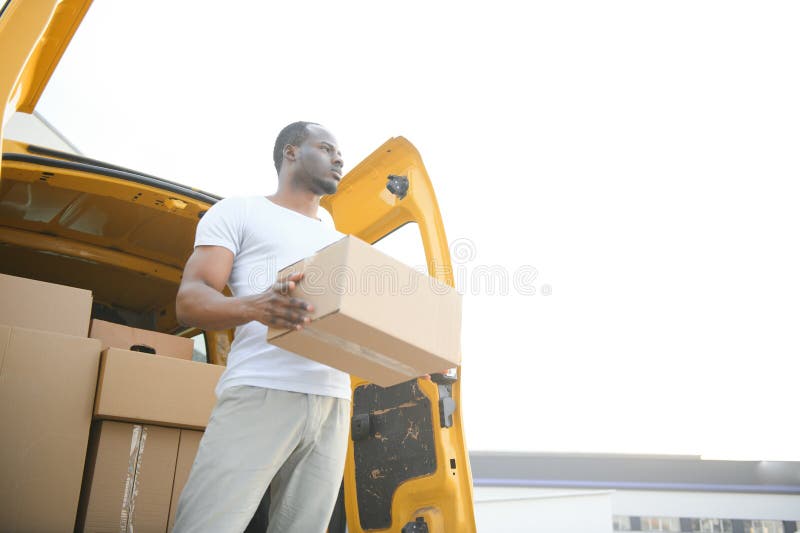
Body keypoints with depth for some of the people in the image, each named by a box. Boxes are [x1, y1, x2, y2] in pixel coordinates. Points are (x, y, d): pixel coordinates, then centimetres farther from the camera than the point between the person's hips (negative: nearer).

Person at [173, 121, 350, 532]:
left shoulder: (340, 241, 28)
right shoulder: (240, 211, 11)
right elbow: (189, 300, -1)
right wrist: (254, 307, -24)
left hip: (333, 404, 5)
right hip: (261, 394, -5)